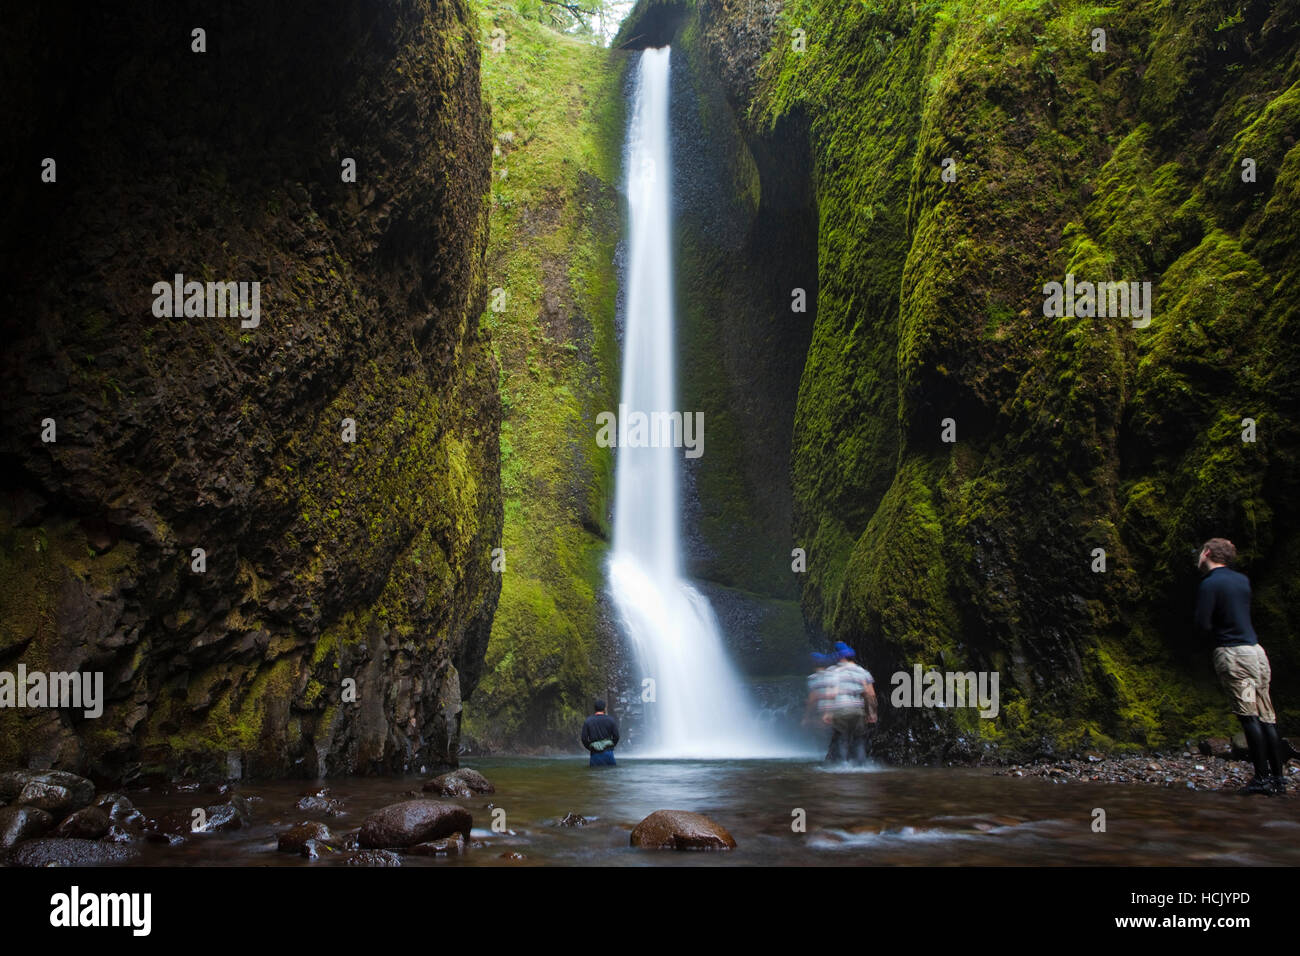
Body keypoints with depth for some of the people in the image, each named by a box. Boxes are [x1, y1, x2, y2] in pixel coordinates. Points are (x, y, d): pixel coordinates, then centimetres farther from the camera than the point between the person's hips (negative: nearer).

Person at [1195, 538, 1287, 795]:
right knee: (1266, 717, 7)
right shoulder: (1242, 579, 14)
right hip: (1256, 649, 7)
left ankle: (1262, 777, -9)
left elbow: (1203, 626, -14)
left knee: (1249, 716, -8)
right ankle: (1279, 777, 9)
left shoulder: (1209, 584, -9)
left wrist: (1208, 638, 6)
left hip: (1232, 653, -7)